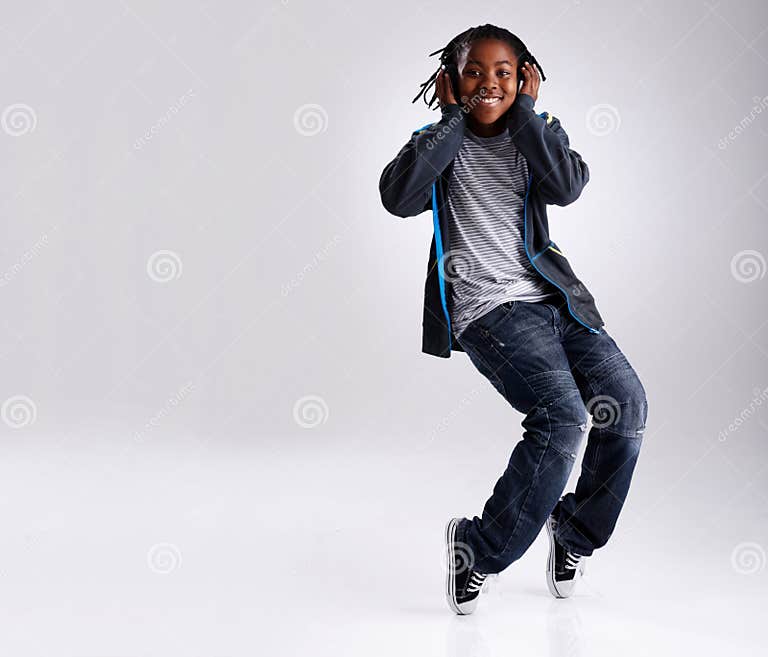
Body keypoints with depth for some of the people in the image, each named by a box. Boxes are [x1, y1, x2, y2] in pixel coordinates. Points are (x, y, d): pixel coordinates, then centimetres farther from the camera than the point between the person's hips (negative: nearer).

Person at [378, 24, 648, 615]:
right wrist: (452, 119, -4)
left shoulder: (537, 134, 17)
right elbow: (397, 197, -12)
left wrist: (524, 111, 0)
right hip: (488, 308, -4)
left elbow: (567, 186, -6)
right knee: (562, 415, -24)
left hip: (554, 298, 4)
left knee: (627, 405, -10)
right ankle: (478, 550, -6)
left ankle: (575, 531, 16)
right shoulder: (442, 143, 10)